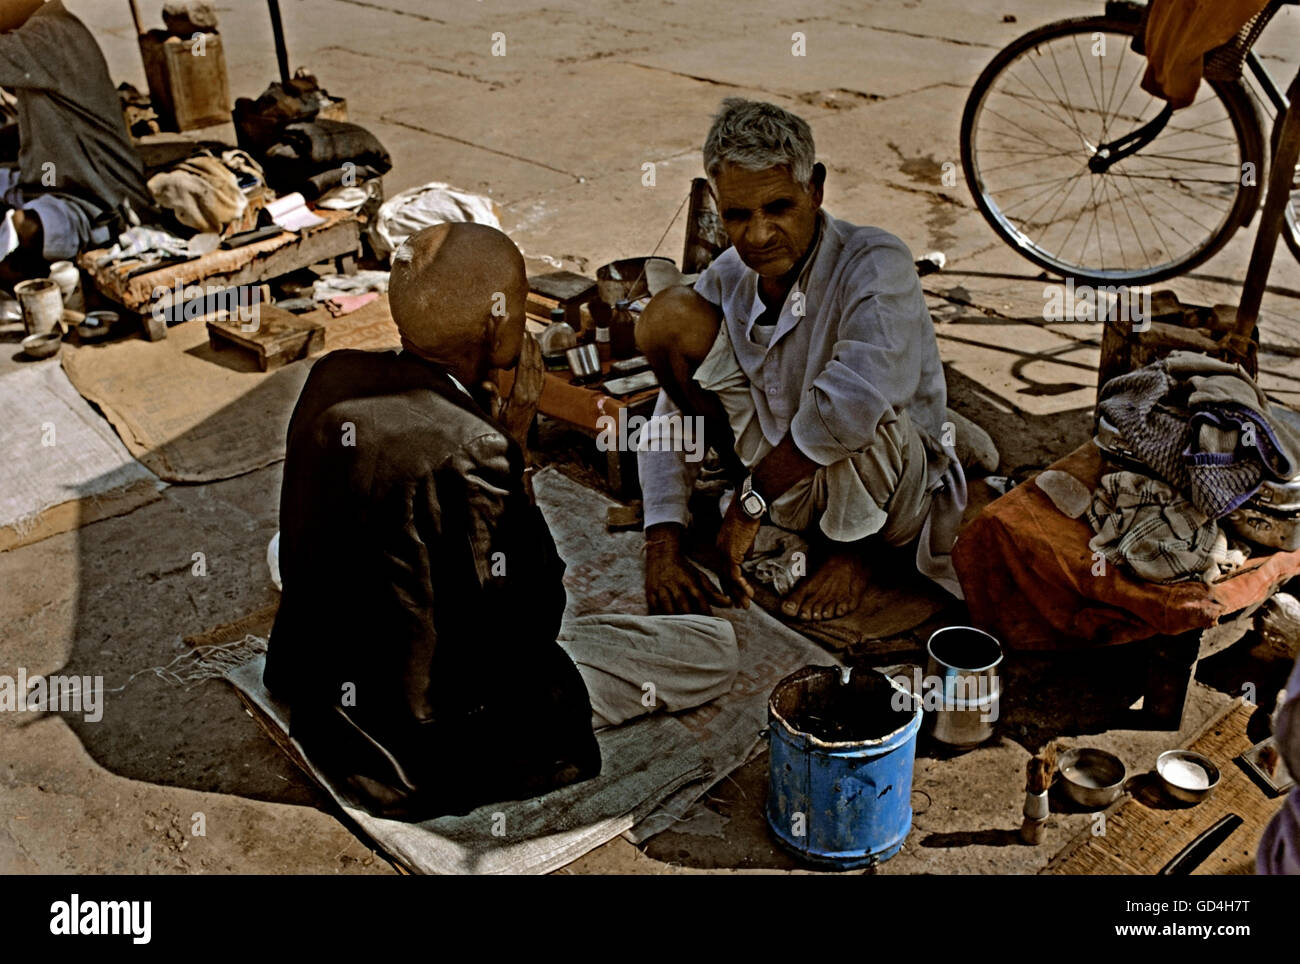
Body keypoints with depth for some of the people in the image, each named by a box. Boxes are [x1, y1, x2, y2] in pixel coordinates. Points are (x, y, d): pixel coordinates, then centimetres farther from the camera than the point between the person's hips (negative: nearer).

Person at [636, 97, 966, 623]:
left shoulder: (876, 264, -23)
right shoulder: (726, 279, -6)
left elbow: (855, 401, -42)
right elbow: (669, 422, -3)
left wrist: (753, 500, -32)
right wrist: (663, 545, -15)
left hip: (896, 491, -5)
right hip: (781, 473, 5)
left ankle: (848, 551, -4)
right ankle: (788, 520, 1)